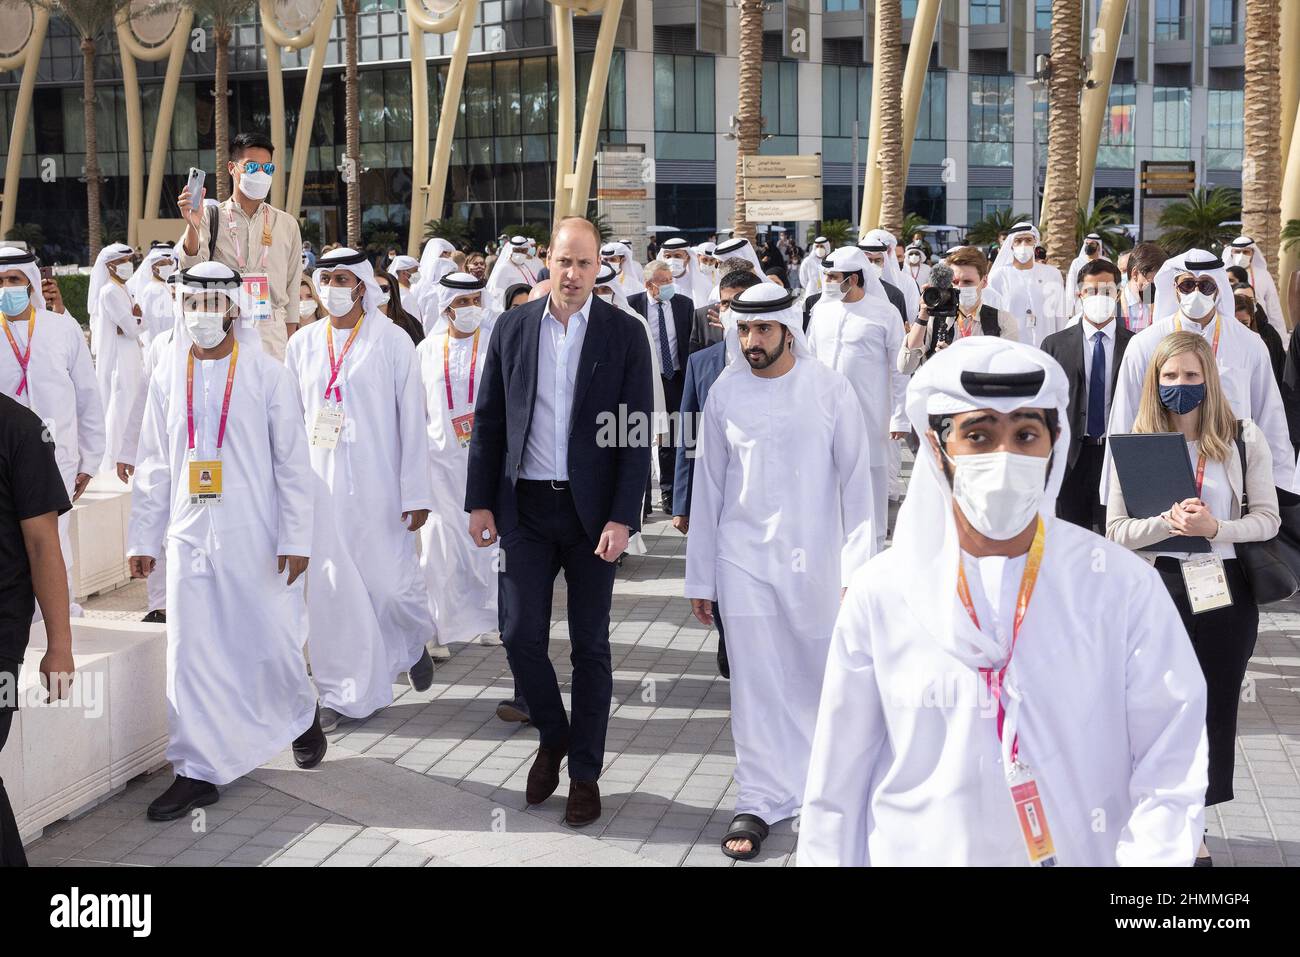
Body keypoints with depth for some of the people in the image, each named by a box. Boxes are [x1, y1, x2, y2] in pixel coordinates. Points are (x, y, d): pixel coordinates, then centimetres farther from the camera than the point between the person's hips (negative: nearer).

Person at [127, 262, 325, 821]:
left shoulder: (267, 375, -3)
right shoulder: (168, 376, 6)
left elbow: (293, 464, -3)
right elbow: (154, 465, 11)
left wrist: (296, 539, -8)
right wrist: (143, 538, 9)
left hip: (254, 537, -3)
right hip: (189, 537, 3)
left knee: (271, 641, 6)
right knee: (190, 651, 1)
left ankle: (302, 715, 36)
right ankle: (198, 772, 9)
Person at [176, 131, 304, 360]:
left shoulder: (286, 224, 11)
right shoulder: (210, 218, 3)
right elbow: (192, 270, -10)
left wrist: (289, 342, 9)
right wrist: (192, 226, -28)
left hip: (272, 333, 2)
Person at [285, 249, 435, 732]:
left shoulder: (391, 341, -3)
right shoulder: (303, 343, 7)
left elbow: (411, 419, -5)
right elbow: (291, 417, 11)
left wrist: (416, 492, -8)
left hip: (377, 483, -3)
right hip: (321, 483, 3)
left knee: (390, 579, 2)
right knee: (332, 587, 3)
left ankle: (413, 641, 35)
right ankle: (347, 692, 15)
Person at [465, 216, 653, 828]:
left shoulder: (624, 334, -3)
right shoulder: (512, 329, 3)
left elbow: (637, 434, -5)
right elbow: (487, 420, 7)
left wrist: (622, 518, -12)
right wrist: (480, 502, 2)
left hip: (591, 509, -2)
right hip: (526, 505, 2)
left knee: (589, 644, 7)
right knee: (521, 635, 0)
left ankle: (584, 772, 20)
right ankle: (553, 736, 28)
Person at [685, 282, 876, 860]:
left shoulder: (830, 389, -5)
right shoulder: (725, 393, 1)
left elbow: (855, 481, -2)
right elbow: (708, 486, 6)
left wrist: (858, 568, -7)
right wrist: (700, 577, 6)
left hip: (814, 557, -1)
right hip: (744, 557, 1)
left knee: (820, 674, 9)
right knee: (755, 682, 2)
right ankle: (760, 801, 13)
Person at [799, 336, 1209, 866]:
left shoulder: (1124, 587, -12)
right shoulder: (878, 592, -11)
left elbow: (1170, 778, -12)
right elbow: (835, 785, -5)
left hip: (1083, 852, 0)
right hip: (917, 852, 0)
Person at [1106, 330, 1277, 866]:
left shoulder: (1243, 439, -1)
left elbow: (1268, 518, -1)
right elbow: (1116, 531, -3)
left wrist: (1215, 527, -18)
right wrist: (1168, 522, -21)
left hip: (1225, 589, 1)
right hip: (1157, 586, -1)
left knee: (1214, 703, 9)